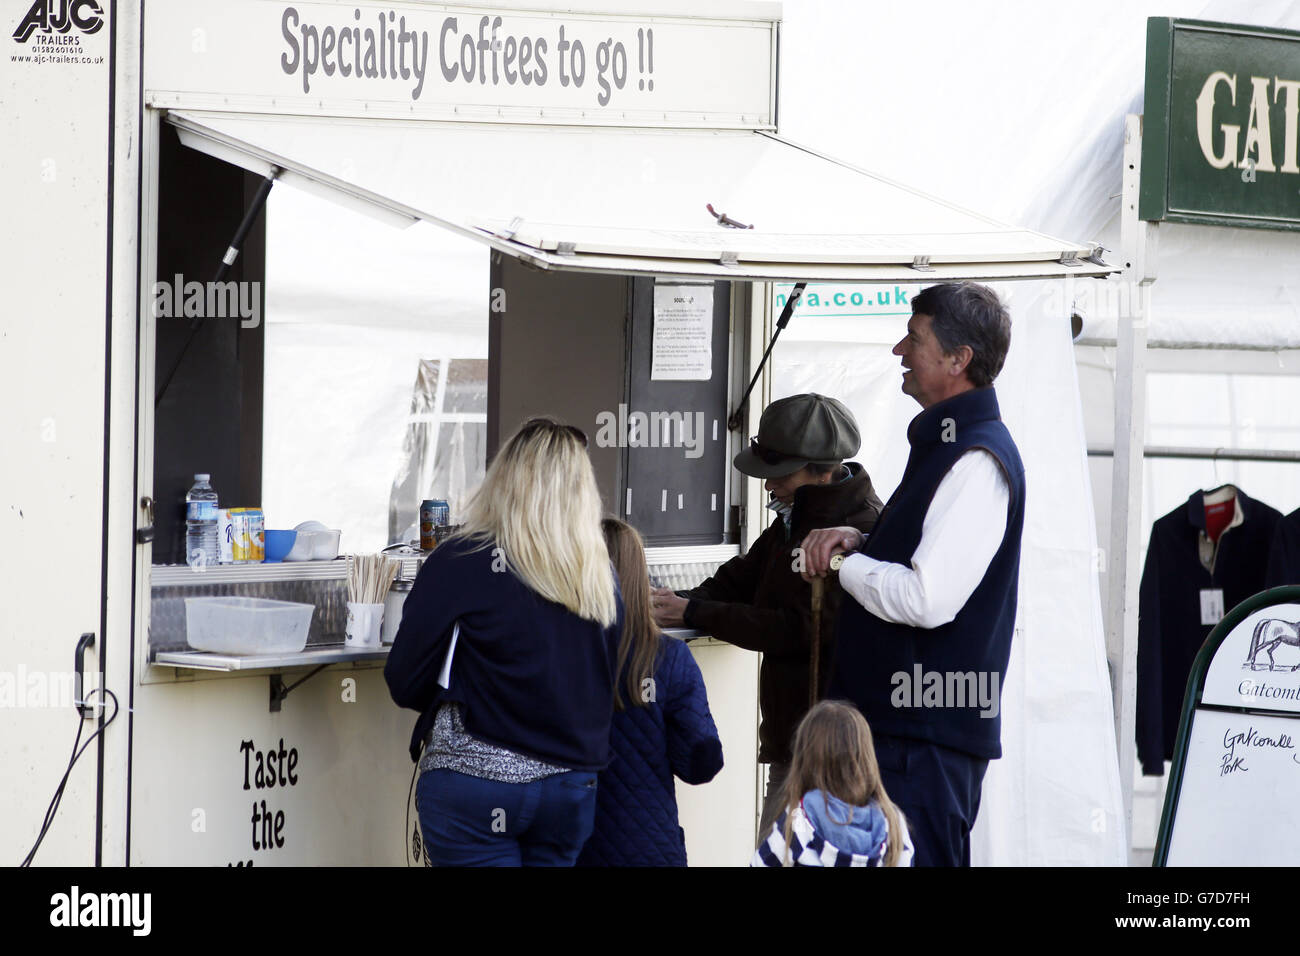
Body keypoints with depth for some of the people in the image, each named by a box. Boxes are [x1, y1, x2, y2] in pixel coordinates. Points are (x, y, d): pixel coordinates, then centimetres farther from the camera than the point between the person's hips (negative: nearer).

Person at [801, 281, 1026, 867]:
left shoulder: (978, 461, -17)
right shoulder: (942, 442, 17)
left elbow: (927, 598, -25)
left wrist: (844, 562, -9)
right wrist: (854, 540, 7)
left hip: (931, 734, -11)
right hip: (897, 716, 11)